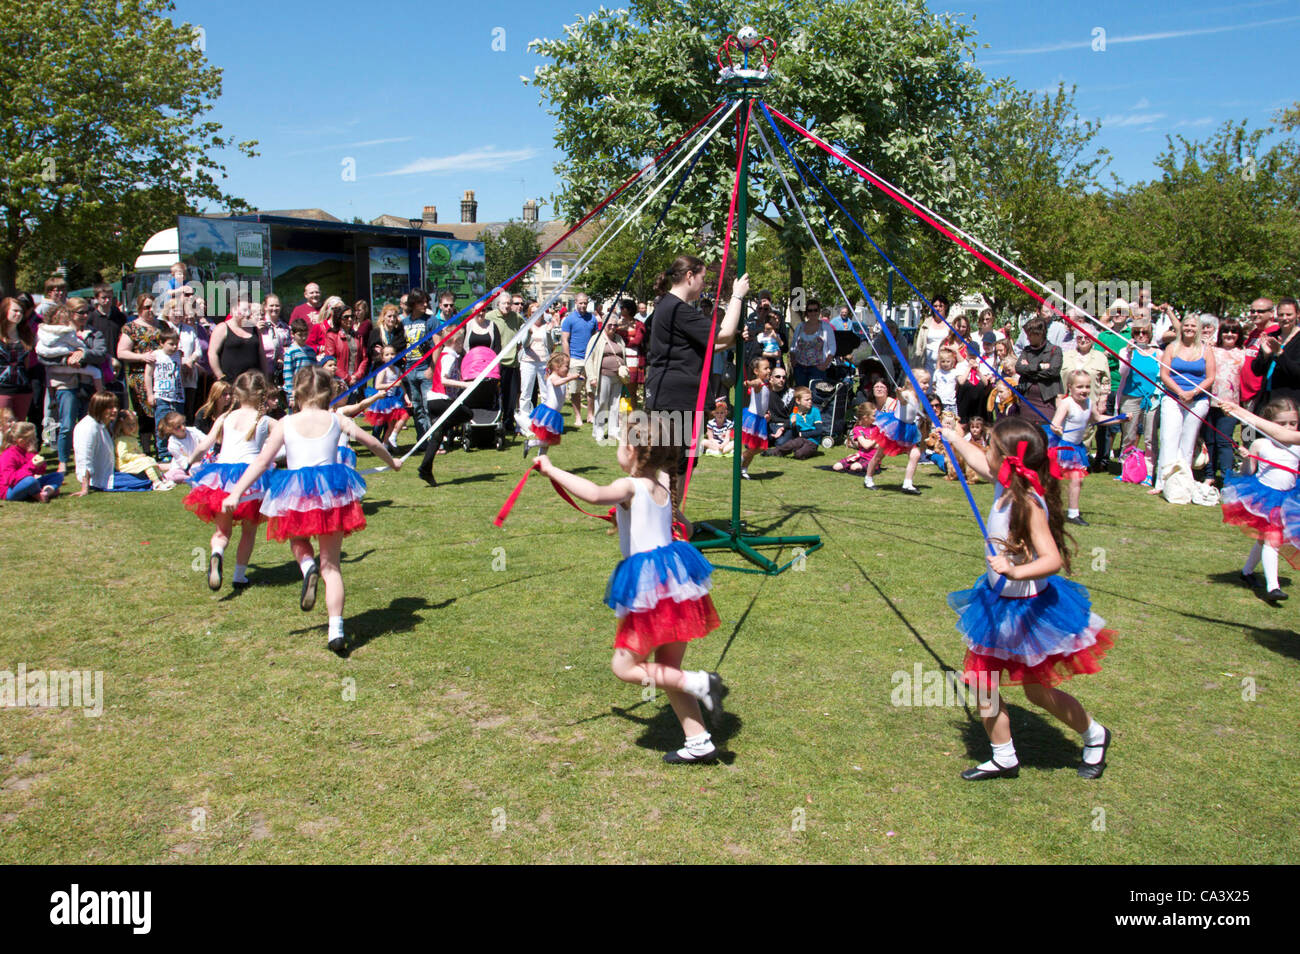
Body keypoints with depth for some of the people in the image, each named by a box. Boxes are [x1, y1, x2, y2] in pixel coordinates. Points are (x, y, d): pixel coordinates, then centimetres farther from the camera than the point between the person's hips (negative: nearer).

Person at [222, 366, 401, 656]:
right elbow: (372, 443, 16)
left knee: (298, 541, 30)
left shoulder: (285, 424, 4)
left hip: (296, 493, -1)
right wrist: (392, 462, 34)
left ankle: (308, 566, -6)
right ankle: (336, 631, -4)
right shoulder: (336, 420, 7)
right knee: (332, 564, 6)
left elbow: (262, 461, -2)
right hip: (332, 490, 1)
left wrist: (236, 493, 0)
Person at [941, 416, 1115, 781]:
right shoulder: (1005, 485, -3)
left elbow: (1053, 559, -34)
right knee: (983, 682, 10)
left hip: (1029, 609, -8)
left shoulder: (1028, 504, -27)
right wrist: (953, 437, 29)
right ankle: (1004, 758, 25)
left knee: (1038, 690, 9)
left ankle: (1094, 735, 35)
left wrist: (1016, 571, -49)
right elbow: (976, 459, 18)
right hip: (999, 602, 8)